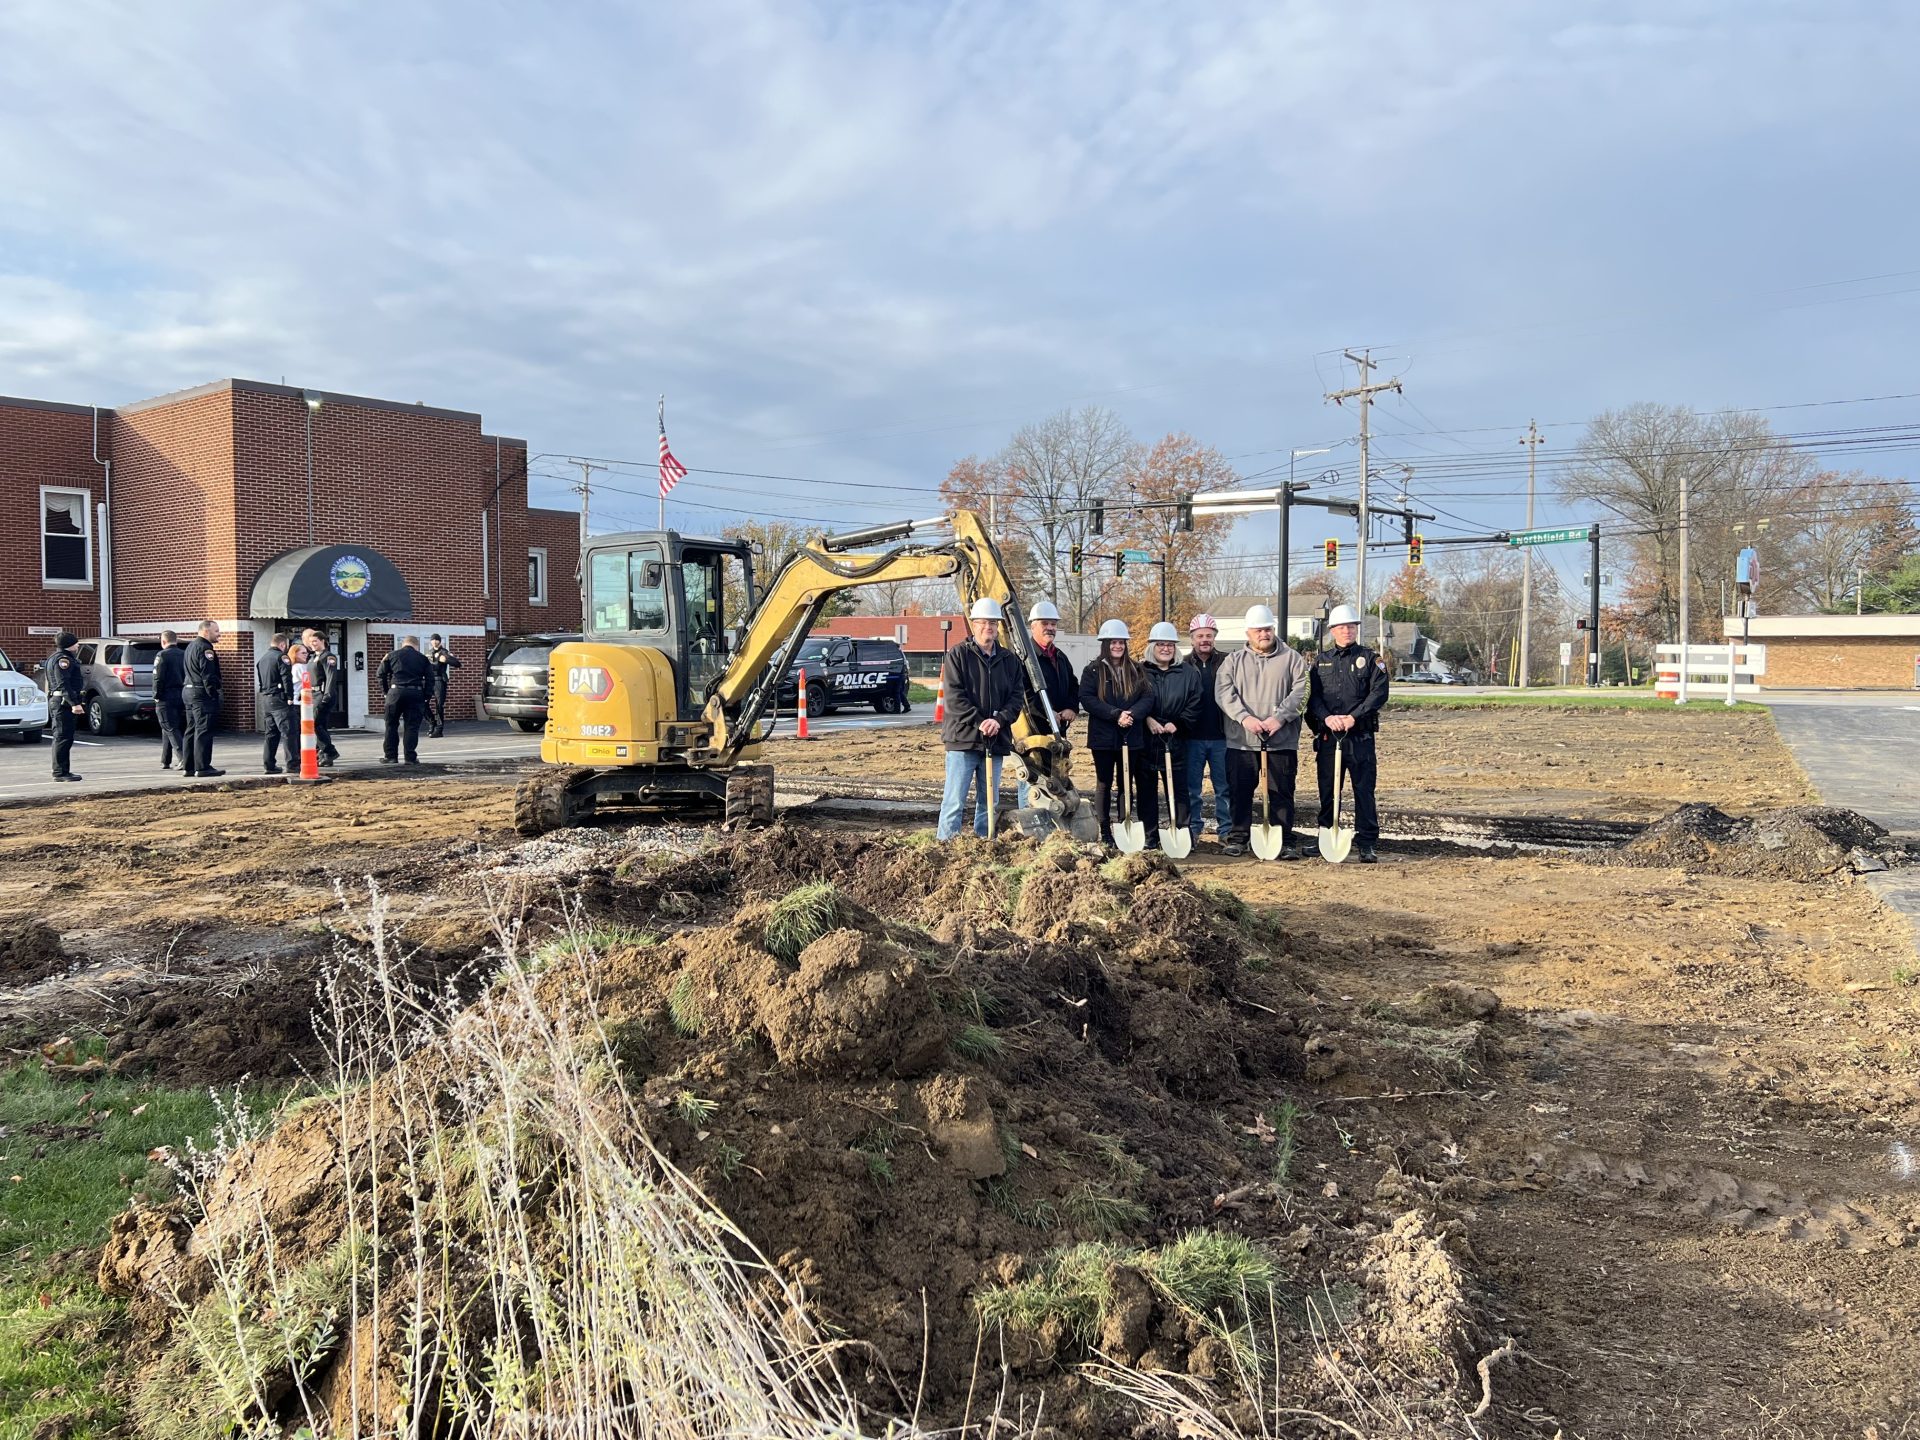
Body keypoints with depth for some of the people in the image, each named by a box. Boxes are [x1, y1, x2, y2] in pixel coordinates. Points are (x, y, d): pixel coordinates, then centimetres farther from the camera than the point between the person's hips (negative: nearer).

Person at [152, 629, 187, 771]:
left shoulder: (162, 655, -9)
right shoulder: (184, 655, 9)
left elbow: (158, 678, -14)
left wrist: (156, 695, -6)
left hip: (166, 697, -6)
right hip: (182, 697, 6)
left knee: (171, 730, -5)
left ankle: (185, 759, -18)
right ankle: (165, 761, 21)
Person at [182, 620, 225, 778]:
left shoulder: (191, 646, 18)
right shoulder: (204, 648, -15)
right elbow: (208, 674, -21)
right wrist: (213, 694, -19)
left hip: (188, 691, 11)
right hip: (202, 694, -11)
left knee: (192, 730, 14)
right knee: (204, 731, -9)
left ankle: (189, 767, 17)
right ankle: (202, 767, -10)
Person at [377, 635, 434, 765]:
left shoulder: (392, 655, 8)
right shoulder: (422, 658, 8)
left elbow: (380, 674, 6)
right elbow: (430, 679, 4)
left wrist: (386, 690, 12)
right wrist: (425, 696, 9)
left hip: (396, 692, 0)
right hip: (416, 694, 0)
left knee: (391, 725, 11)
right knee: (412, 726, 3)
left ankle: (390, 755, 11)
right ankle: (411, 757, 1)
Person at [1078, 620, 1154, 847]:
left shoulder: (1136, 671, 9)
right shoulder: (1092, 671, 0)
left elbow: (1148, 698, 1)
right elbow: (1087, 699, -12)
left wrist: (1132, 714, -18)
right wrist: (1116, 714, -20)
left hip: (1132, 737, 3)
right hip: (1103, 737, -2)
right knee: (1104, 784, 5)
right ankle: (1105, 832, 11)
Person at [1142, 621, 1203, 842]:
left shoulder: (1188, 673, 5)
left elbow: (1195, 704, 1)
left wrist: (1178, 724, -9)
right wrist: (1147, 719, -14)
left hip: (1176, 742, 0)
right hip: (1146, 740, 0)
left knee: (1178, 790, 1)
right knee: (1147, 791, 6)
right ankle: (1150, 837, 14)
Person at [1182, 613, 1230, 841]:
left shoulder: (1226, 663, 3)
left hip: (1221, 736, 0)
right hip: (1192, 737, 0)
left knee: (1225, 786, 5)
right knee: (1191, 787, 6)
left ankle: (1226, 829, 13)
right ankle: (1193, 828, 16)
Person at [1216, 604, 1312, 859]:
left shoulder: (1292, 658, 6)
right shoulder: (1234, 660, 10)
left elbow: (1300, 692, -4)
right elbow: (1224, 692, -3)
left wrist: (1279, 718, -17)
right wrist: (1244, 717, -17)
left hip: (1282, 741, -1)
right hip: (1241, 741, 1)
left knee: (1281, 794, 2)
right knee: (1239, 792, 6)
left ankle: (1284, 842, 9)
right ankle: (1237, 839, 16)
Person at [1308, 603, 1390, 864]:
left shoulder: (1370, 659, 6)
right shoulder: (1321, 661, 14)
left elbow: (1379, 693, -4)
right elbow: (1313, 695, 5)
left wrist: (1353, 717, -15)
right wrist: (1327, 717, -14)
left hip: (1360, 736, -3)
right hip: (1328, 735, 3)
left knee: (1364, 790, -3)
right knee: (1327, 790, 8)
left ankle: (1367, 844, 1)